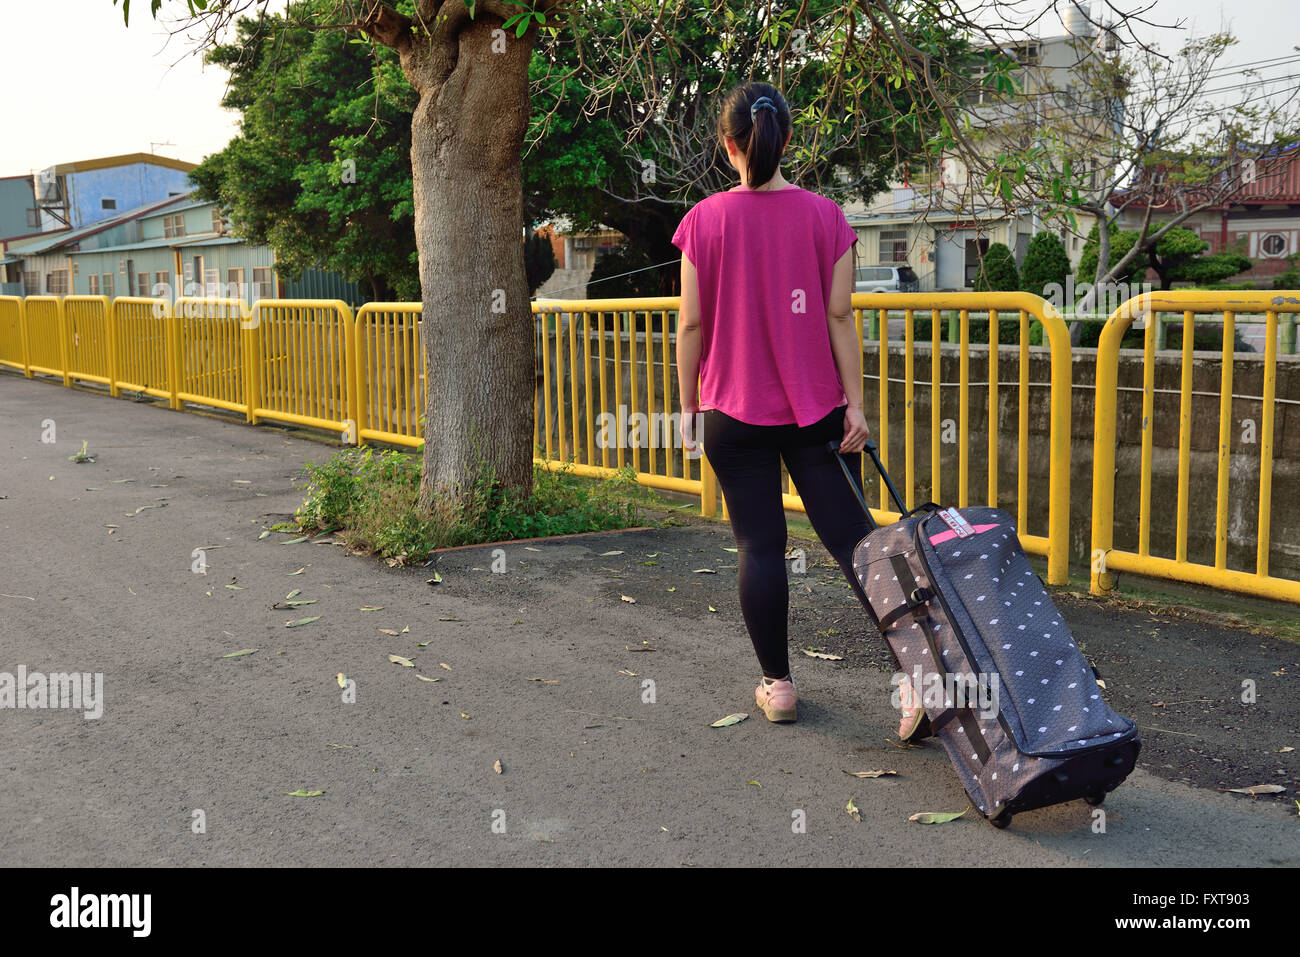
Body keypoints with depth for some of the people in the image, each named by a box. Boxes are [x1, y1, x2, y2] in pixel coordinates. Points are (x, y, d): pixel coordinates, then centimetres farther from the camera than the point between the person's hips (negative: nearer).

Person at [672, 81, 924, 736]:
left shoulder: (704, 221, -4)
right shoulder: (825, 216, -2)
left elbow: (691, 324, -3)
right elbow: (839, 317, -3)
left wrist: (687, 403, 6)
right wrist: (854, 404, 1)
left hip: (733, 412, -1)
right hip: (816, 410, 1)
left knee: (760, 547, 6)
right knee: (851, 537, 3)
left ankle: (777, 684, 15)